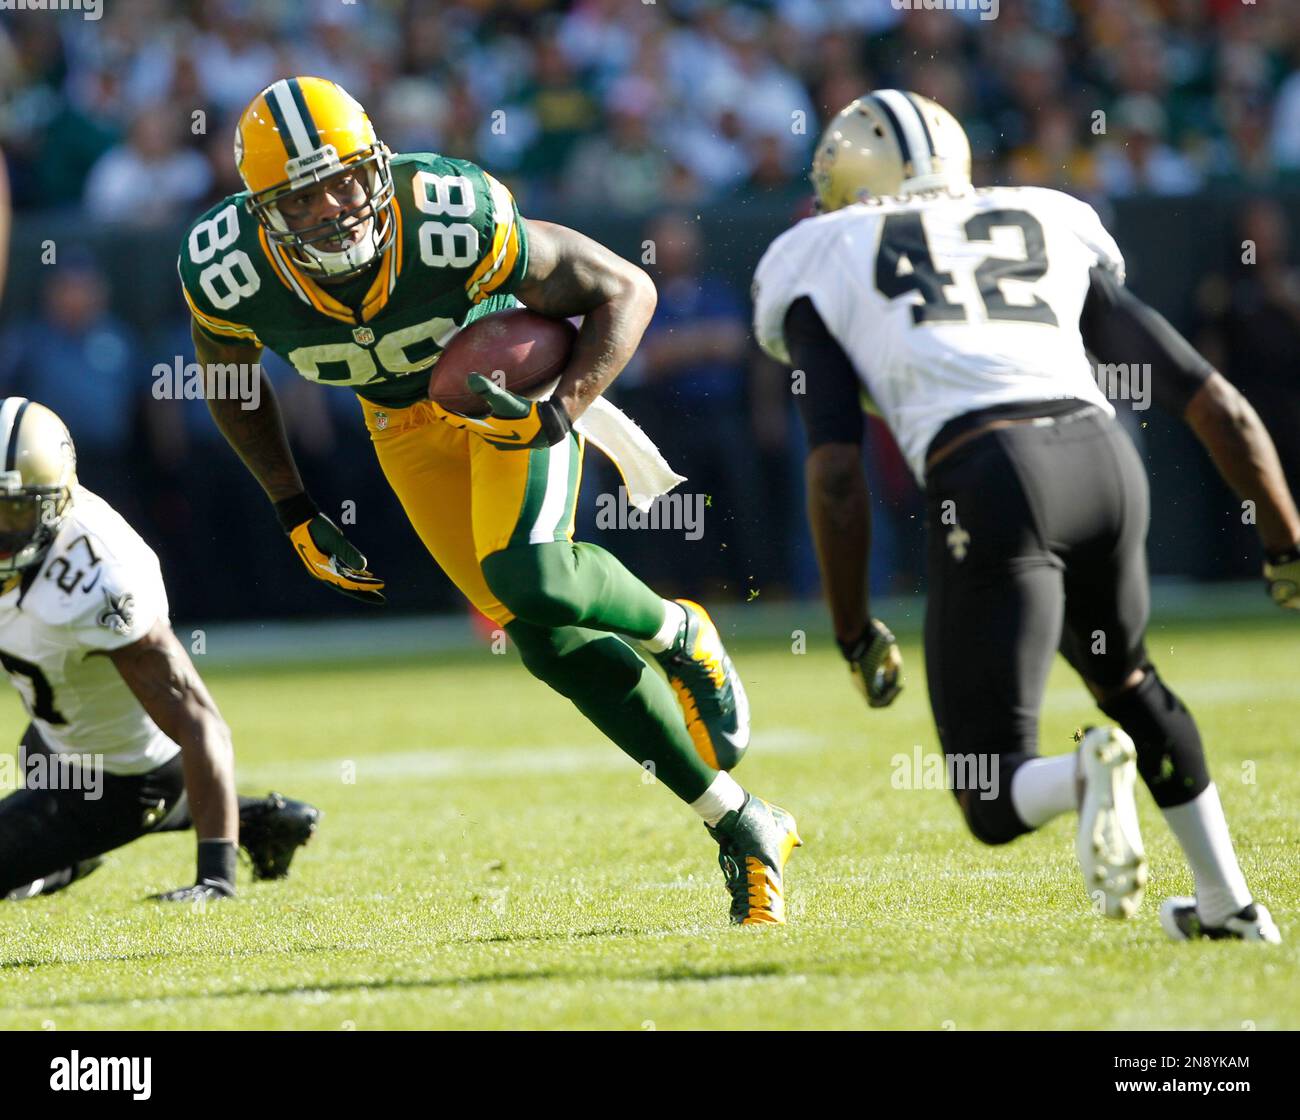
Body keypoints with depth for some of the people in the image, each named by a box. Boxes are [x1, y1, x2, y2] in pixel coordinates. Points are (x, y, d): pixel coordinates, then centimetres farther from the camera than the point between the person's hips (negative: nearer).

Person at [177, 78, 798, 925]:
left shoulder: (455, 225, -36)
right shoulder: (230, 272, -26)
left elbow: (626, 291, -23)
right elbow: (228, 376, -1)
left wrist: (557, 419, -35)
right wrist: (296, 515, 0)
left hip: (512, 384, -4)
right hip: (404, 424, 4)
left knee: (529, 579, -30)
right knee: (549, 638, -3)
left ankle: (678, 634, 5)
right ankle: (745, 831, 7)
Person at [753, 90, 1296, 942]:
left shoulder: (826, 262, 18)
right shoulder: (1053, 226, 27)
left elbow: (837, 470, 6)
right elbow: (1203, 393, 24)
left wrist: (855, 633, 12)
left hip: (988, 484, -4)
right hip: (1105, 456, 4)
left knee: (997, 800, 3)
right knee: (1126, 679, 35)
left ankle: (1091, 773, -29)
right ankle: (1230, 903, 35)